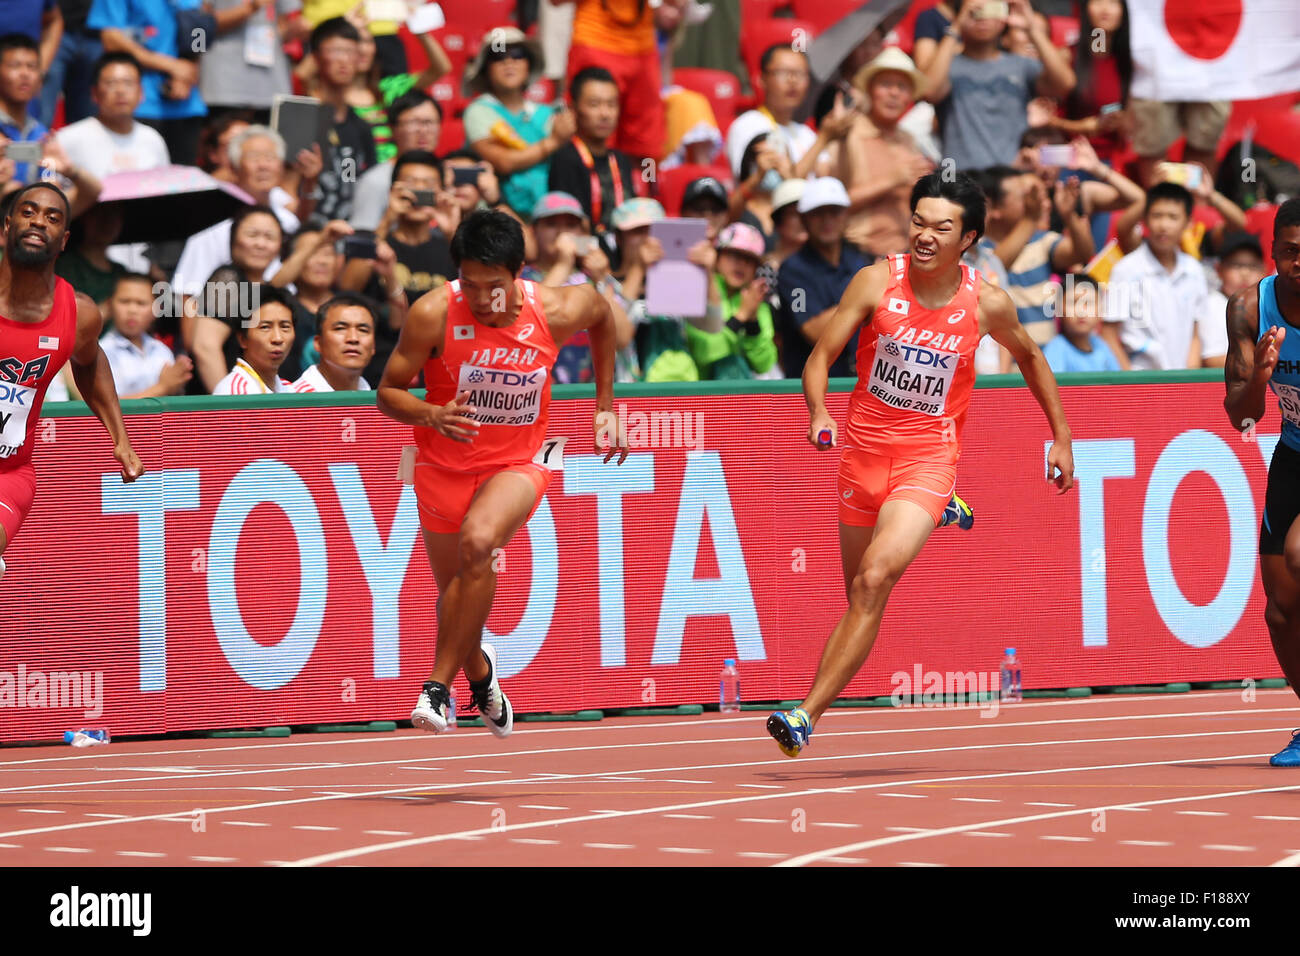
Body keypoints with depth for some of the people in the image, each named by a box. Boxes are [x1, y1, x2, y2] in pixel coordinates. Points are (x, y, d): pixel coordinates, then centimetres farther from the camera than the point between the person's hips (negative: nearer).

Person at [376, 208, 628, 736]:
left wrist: (605, 406, 10)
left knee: (478, 541, -31)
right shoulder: (433, 314, -21)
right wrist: (433, 415, -32)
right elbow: (387, 393, -11)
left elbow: (602, 312, 7)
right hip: (444, 464, 2)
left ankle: (438, 685, -23)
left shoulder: (558, 311, -18)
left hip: (519, 461, -2)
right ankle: (480, 676, 47)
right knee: (454, 589, 12)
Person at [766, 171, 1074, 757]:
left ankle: (807, 715, -27)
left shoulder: (986, 305, -5)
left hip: (928, 456, -2)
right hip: (863, 448, 2)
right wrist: (819, 411, -28)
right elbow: (821, 357, -7)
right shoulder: (878, 281, -7)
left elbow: (1029, 357, 15)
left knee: (875, 579, -24)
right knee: (860, 595, 15)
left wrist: (1061, 438, 18)